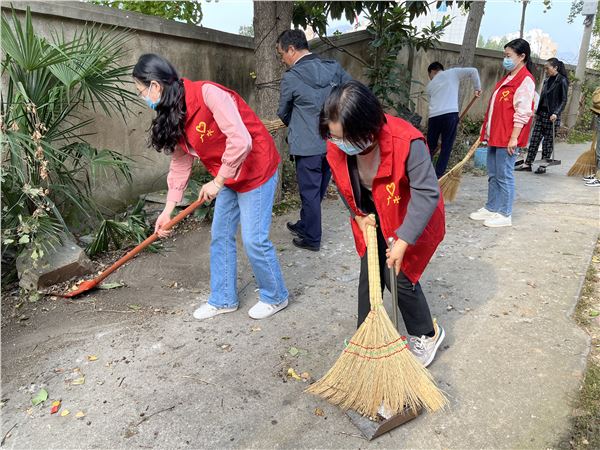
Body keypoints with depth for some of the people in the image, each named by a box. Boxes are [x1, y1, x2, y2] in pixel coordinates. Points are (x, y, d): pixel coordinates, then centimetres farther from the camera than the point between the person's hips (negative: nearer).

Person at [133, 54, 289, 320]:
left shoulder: (208, 93, -26)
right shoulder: (173, 114, 2)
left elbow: (241, 141, -32)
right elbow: (180, 163, 8)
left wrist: (217, 182, -22)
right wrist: (168, 209, 8)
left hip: (256, 168, -9)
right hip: (227, 176, 9)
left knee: (254, 239, -4)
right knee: (220, 236, 11)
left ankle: (275, 297, 19)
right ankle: (223, 299, 27)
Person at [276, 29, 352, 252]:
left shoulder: (291, 77, -11)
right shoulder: (334, 68, 2)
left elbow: (283, 113, 3)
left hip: (307, 145, -6)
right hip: (333, 142, 6)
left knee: (310, 192, 7)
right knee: (319, 189, 18)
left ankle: (312, 239, 19)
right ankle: (304, 226, 38)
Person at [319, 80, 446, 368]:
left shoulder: (406, 141, -36)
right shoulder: (337, 145, -19)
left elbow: (427, 193, -32)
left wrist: (403, 240, -32)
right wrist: (359, 215, -5)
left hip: (410, 220, -5)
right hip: (373, 218, 5)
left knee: (399, 277, -2)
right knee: (369, 276, 7)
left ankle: (428, 334, 26)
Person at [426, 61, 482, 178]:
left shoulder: (430, 85, 22)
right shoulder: (453, 72, 14)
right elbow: (473, 71, 3)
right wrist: (477, 88, 15)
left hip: (434, 116, 3)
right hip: (451, 114, -3)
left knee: (430, 146, 14)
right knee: (446, 147, 4)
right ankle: (438, 175, 3)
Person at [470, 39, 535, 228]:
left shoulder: (525, 80, -12)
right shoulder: (508, 78, 18)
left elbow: (523, 112, -17)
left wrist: (514, 137, -20)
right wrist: (486, 129, 20)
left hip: (508, 137, -9)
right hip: (495, 135, 9)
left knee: (504, 175, -2)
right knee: (493, 174, 14)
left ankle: (505, 214, 7)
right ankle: (491, 208, 25)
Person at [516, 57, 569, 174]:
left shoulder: (562, 81, -6)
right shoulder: (547, 80, 13)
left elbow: (564, 101, -9)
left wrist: (556, 113, -20)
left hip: (552, 116, -6)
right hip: (541, 113, 6)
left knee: (548, 141, 1)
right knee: (534, 139, 3)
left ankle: (543, 166, 8)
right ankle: (527, 164, 6)